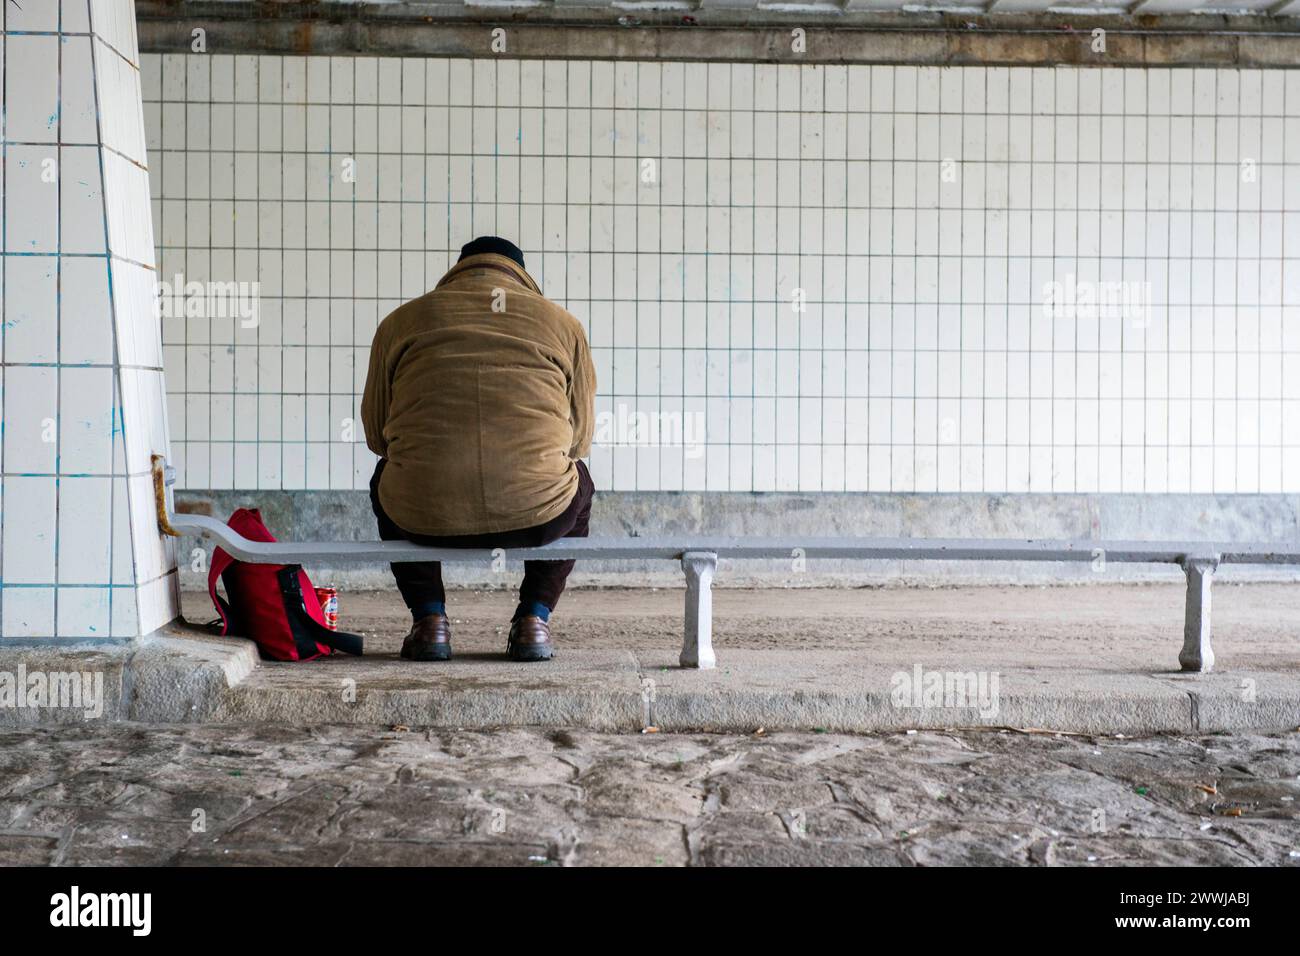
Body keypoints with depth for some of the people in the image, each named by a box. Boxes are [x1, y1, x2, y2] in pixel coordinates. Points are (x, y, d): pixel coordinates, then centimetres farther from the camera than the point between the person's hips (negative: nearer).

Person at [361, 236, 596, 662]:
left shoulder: (401, 320, 12)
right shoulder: (563, 323, 11)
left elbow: (376, 435, 18)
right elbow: (580, 438, 16)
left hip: (425, 518, 1)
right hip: (538, 516, 0)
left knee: (387, 480, 37)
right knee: (579, 483, 36)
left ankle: (428, 618, 24)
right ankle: (534, 619, 23)